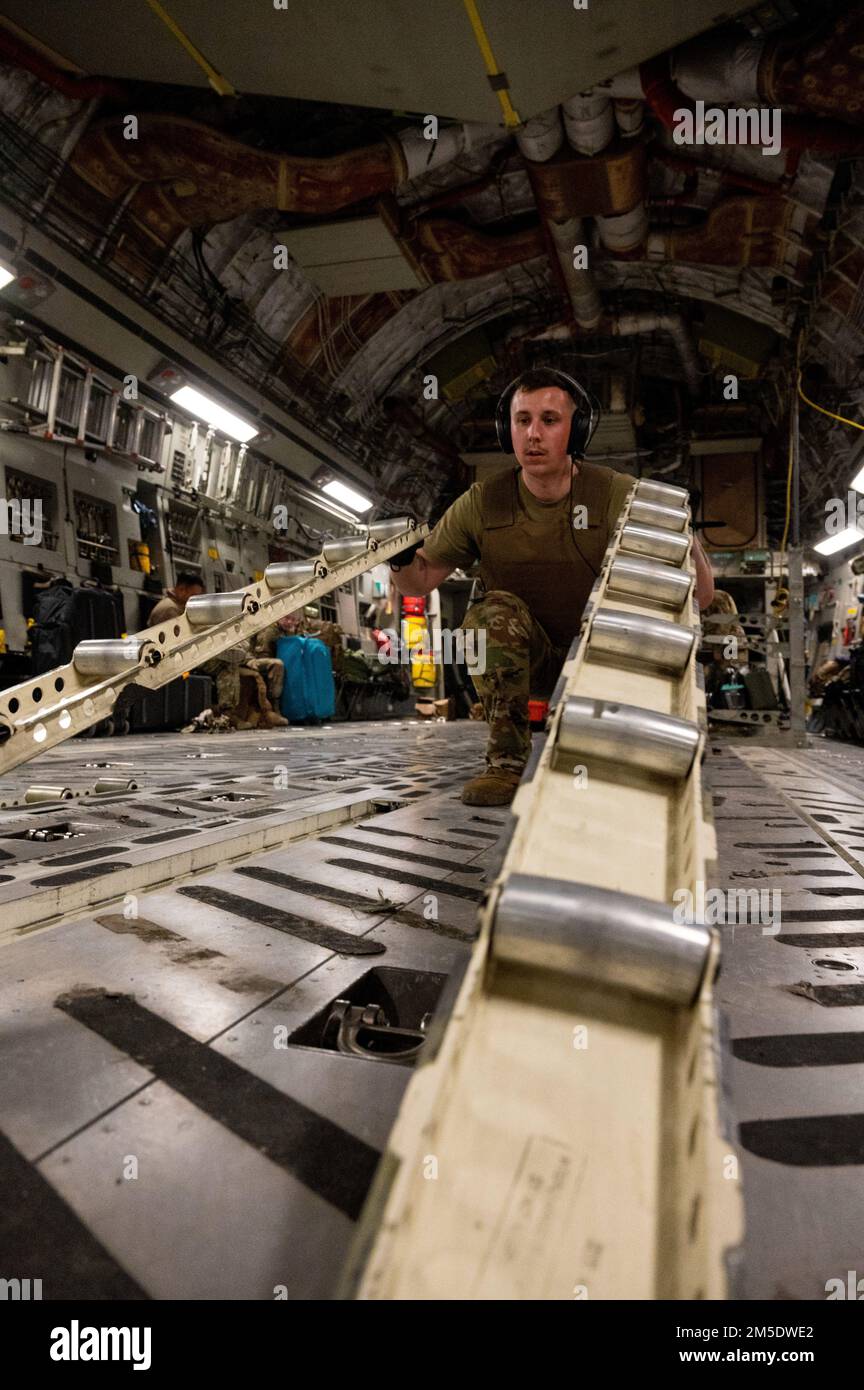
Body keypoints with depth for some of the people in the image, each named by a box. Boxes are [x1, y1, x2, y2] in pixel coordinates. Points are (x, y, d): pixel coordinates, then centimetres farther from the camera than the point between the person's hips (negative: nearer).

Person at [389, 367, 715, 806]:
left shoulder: (618, 495, -13)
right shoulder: (482, 503, -9)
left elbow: (701, 596, -11)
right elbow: (419, 582, -2)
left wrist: (683, 535, -30)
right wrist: (401, 559, -23)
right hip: (523, 657, 0)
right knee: (494, 610, -28)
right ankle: (507, 763, -16)